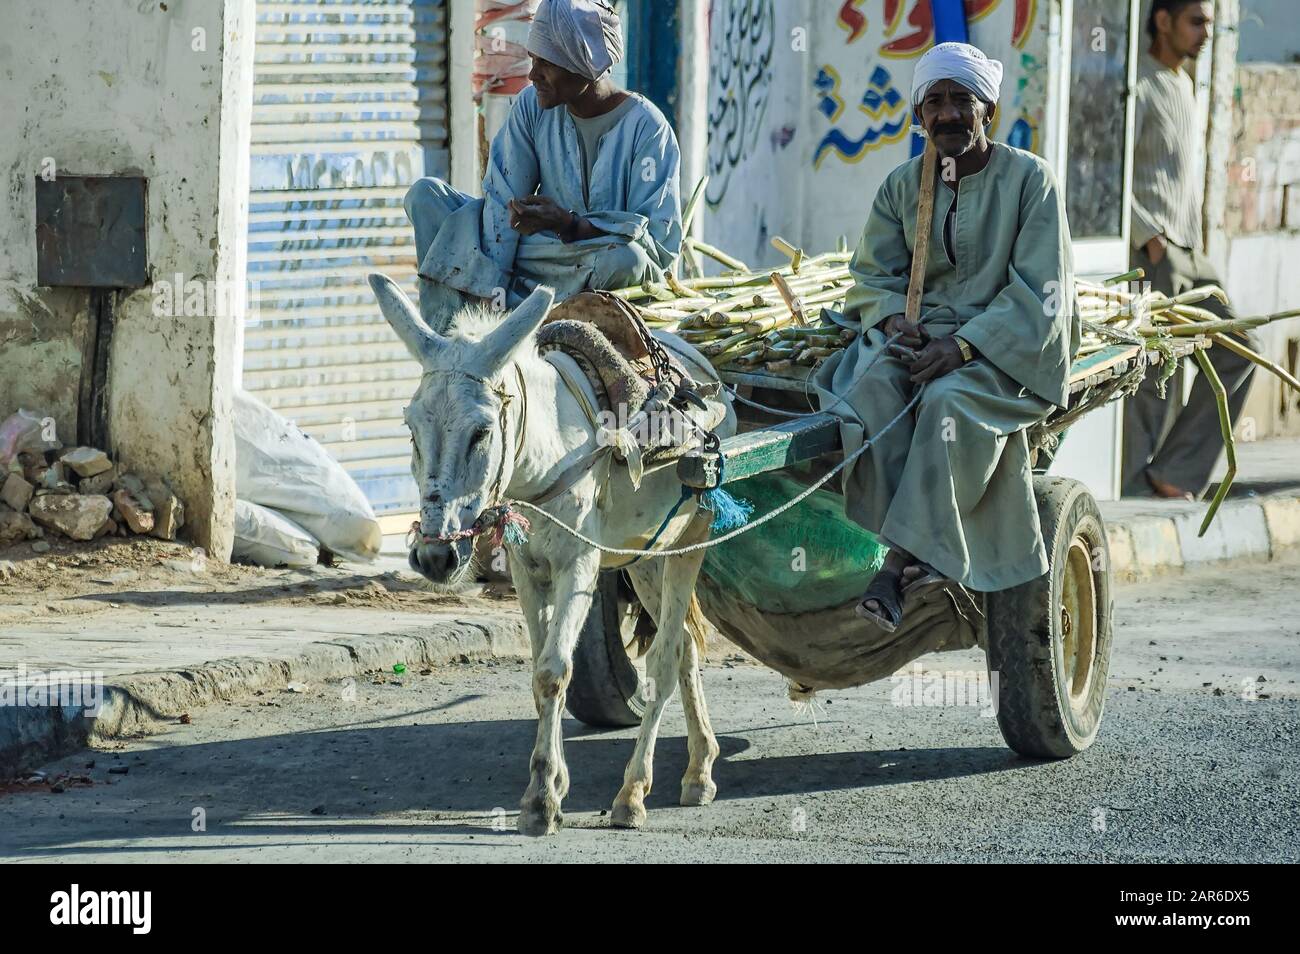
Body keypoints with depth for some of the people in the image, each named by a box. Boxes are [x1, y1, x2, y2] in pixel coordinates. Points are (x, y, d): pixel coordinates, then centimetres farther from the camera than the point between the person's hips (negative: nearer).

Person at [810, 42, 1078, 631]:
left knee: (948, 401, -36)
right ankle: (921, 554, -35)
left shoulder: (1029, 179, -3)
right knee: (875, 383, -31)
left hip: (1003, 342, -4)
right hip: (919, 331, 4)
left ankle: (901, 560, -38)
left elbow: (1037, 290, -9)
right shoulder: (903, 186, 11)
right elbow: (874, 273, 12)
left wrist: (963, 345, -21)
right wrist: (893, 319, -13)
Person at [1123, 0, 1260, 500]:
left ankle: (1172, 472, 7)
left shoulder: (1184, 85, 18)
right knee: (1152, 373, -7)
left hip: (1187, 252, 10)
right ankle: (1137, 487, 2)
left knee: (1238, 346, 8)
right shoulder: (1139, 86, -12)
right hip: (1150, 253, -10)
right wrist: (1149, 237, -20)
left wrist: (1194, 239, 17)